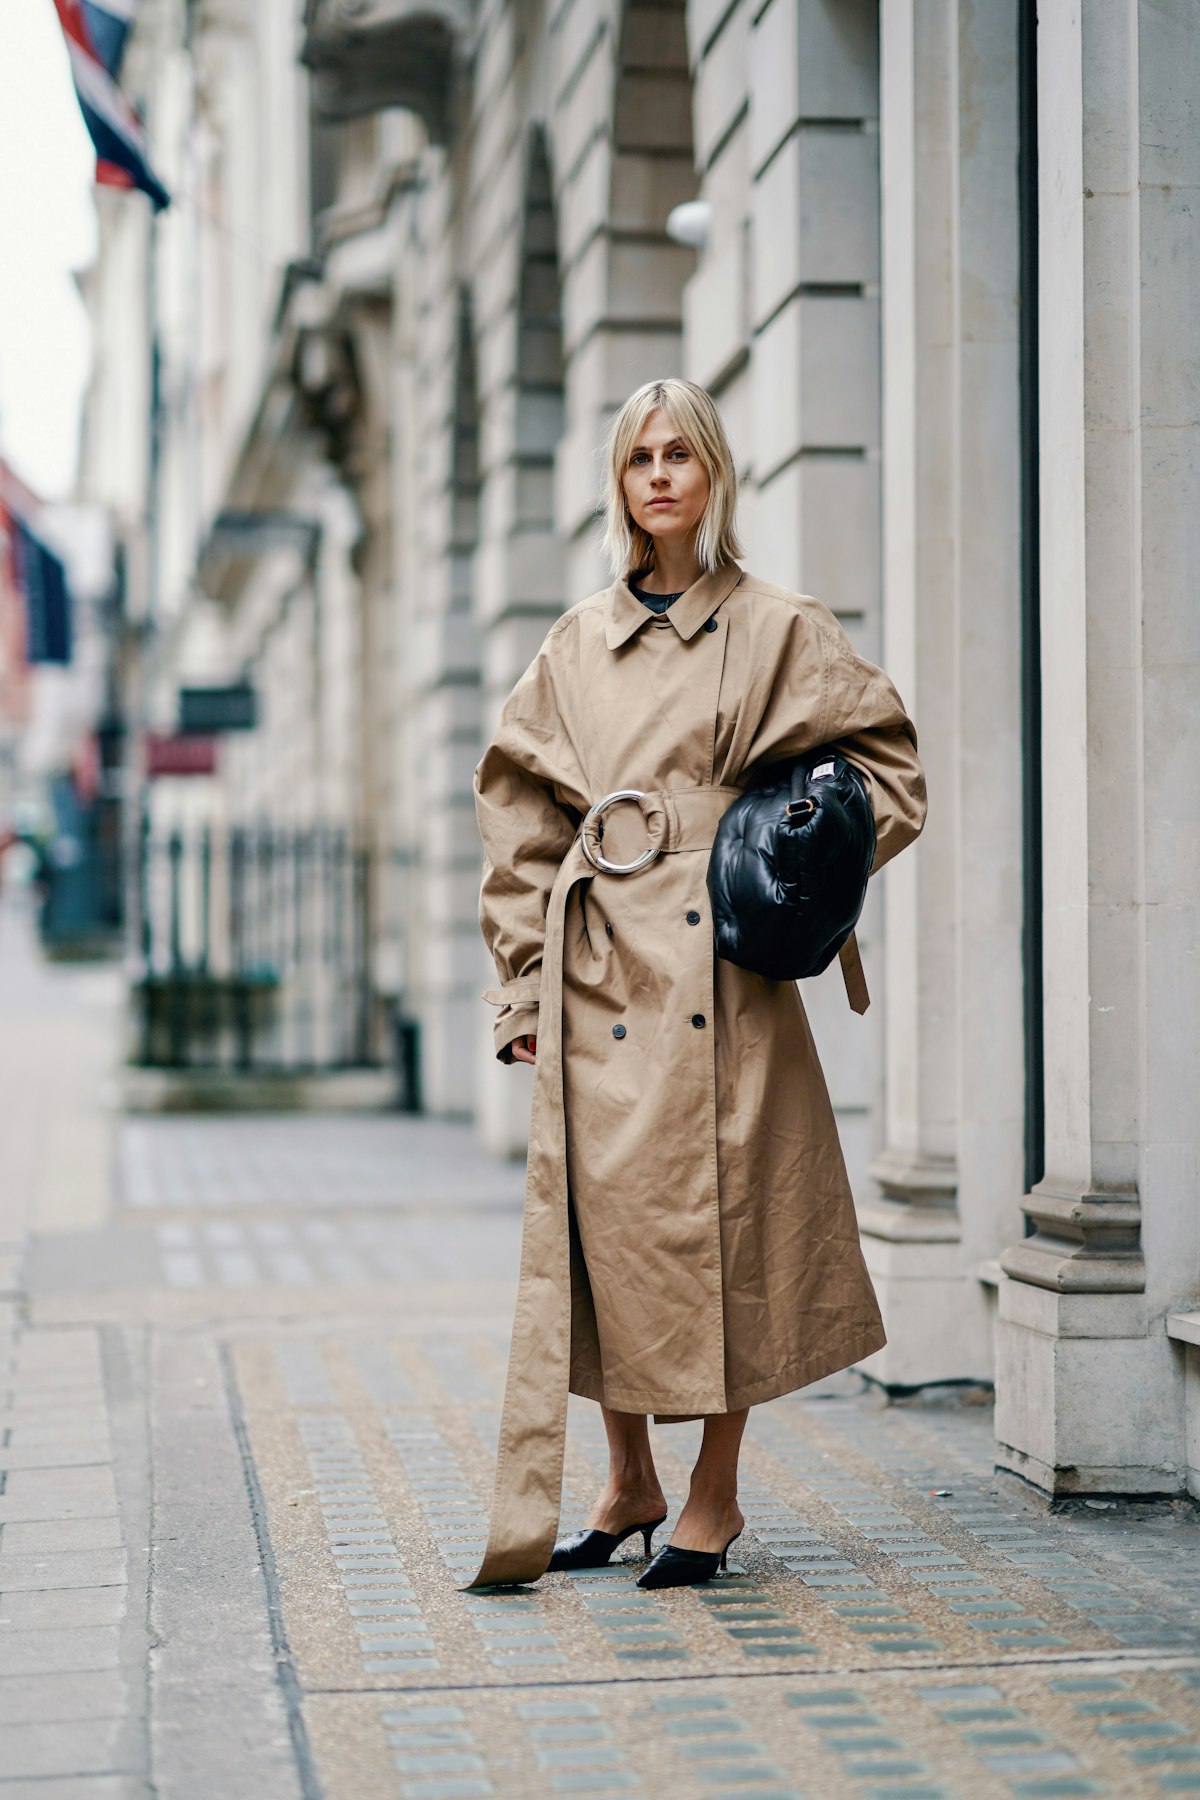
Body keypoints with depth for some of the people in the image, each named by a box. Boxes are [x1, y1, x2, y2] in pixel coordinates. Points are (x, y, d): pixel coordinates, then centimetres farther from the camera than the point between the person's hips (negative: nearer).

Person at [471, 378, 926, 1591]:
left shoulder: (781, 633, 2)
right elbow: (518, 817, 13)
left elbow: (889, 771, 6)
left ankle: (715, 1494, 12)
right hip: (599, 974, 3)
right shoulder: (578, 643, 11)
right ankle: (628, 1482, 18)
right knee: (601, 1213, 3)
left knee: (720, 1211, -1)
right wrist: (524, 979, 7)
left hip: (719, 964, -3)